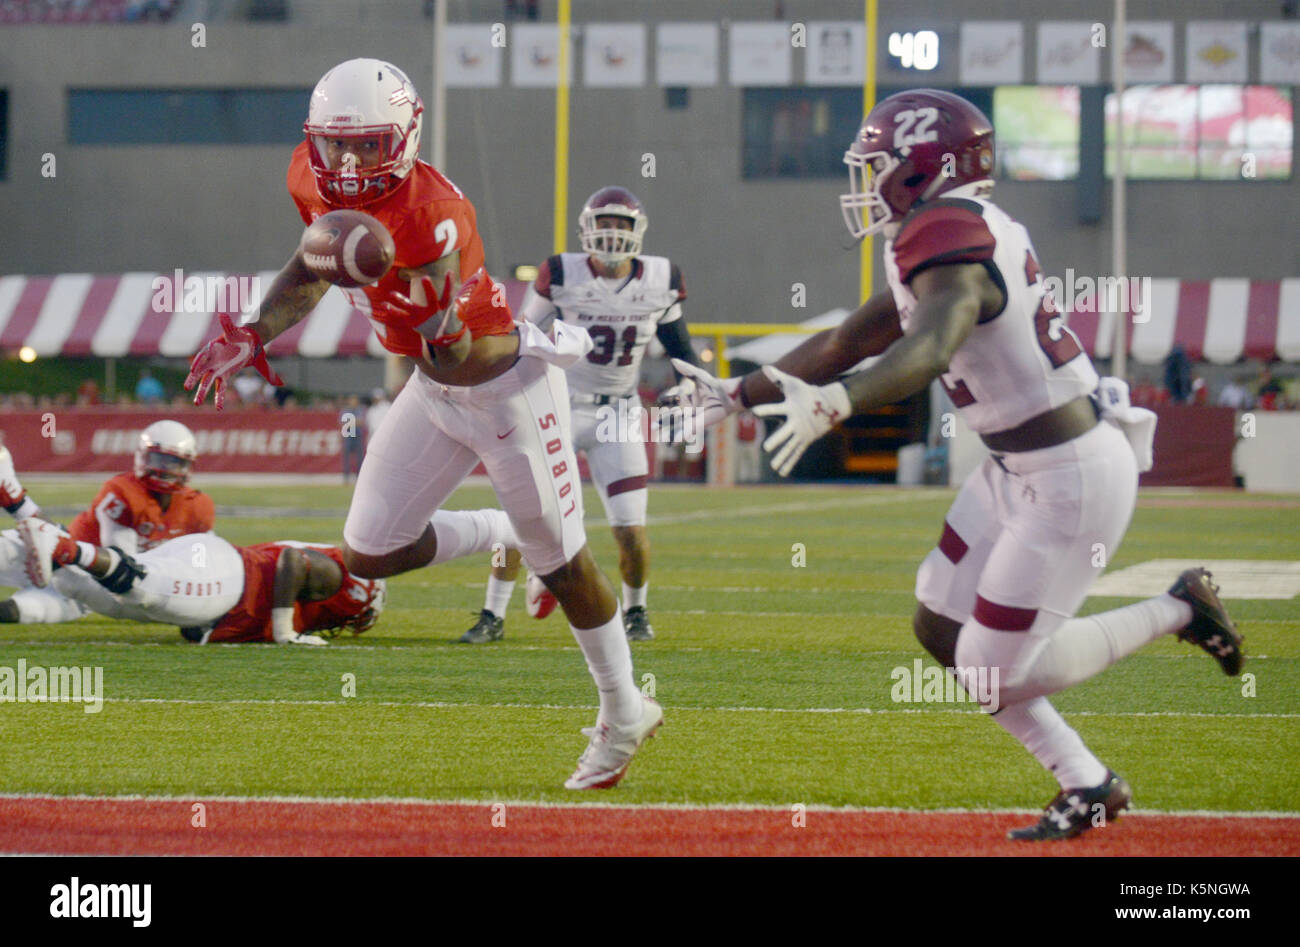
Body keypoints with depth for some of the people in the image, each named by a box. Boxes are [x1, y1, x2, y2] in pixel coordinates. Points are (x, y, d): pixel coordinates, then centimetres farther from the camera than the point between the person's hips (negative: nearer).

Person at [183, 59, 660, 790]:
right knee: (369, 555, 5)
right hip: (434, 393, 7)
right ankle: (497, 538, 32)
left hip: (508, 385, -7)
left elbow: (453, 355, -29)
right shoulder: (316, 182, -12)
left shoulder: (433, 216, -33)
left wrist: (431, 311, -49)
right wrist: (254, 338, 0)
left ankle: (625, 715, 25)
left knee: (562, 563, 6)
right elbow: (312, 270, 10)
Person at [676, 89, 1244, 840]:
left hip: (1071, 480, -10)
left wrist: (834, 405, -58)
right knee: (942, 631, 13)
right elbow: (849, 342, 19)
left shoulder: (953, 248, -23)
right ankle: (1086, 786, 20)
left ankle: (1177, 613, 11)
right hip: (1019, 469, 10)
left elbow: (930, 349, -43)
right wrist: (738, 396, 24)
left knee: (998, 670, -2)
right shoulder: (935, 243, 9)